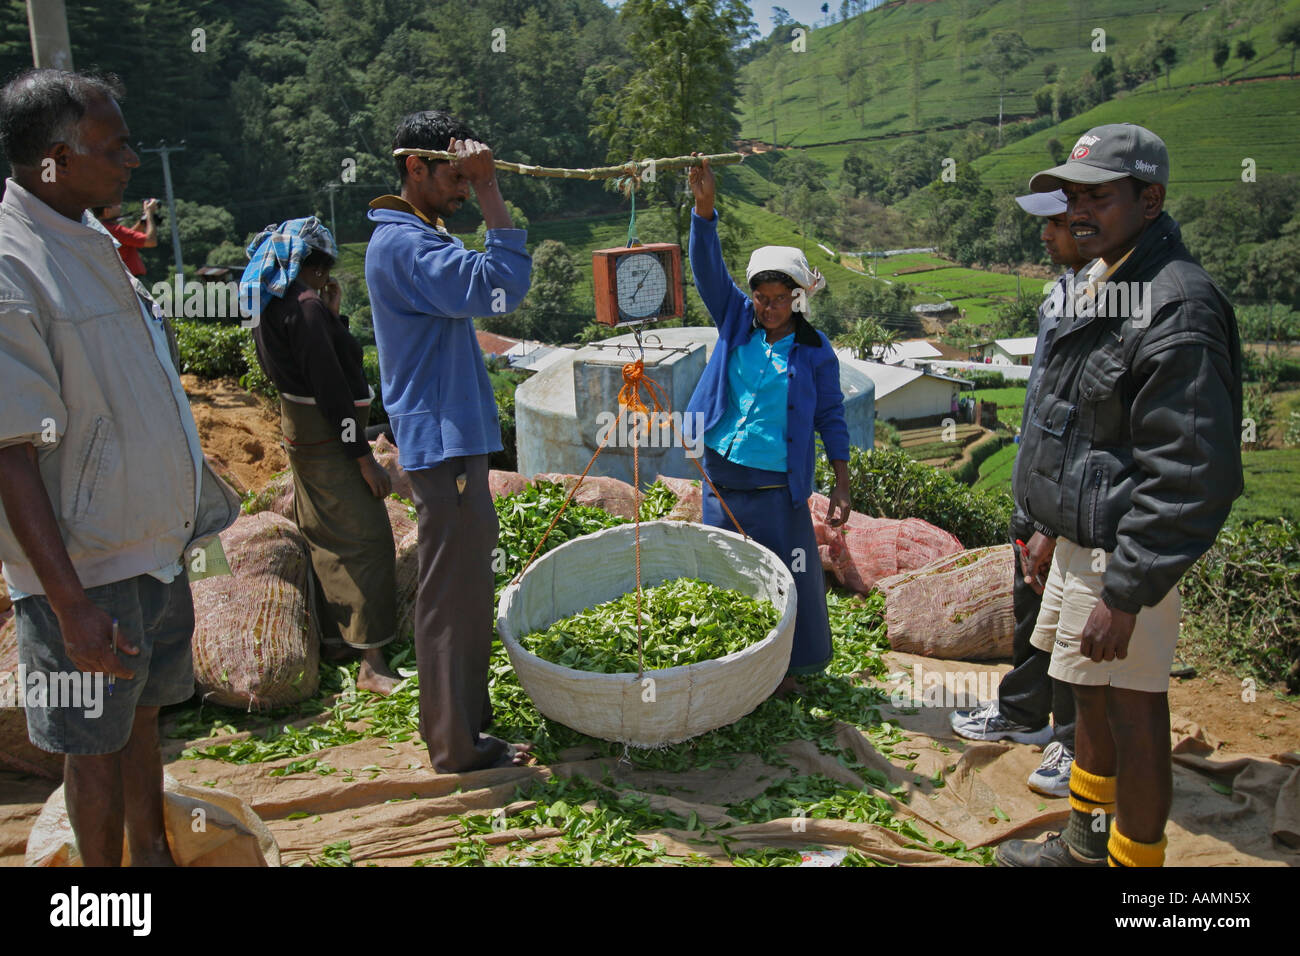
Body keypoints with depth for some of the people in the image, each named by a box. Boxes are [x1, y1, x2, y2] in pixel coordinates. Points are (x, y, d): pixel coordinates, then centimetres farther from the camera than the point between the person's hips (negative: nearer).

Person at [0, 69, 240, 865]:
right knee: (96, 741, 10)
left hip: (155, 544, 8)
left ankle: (154, 853, 41)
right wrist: (68, 602, -24)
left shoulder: (93, 244, 8)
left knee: (143, 715, 22)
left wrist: (189, 504, 21)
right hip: (87, 568, -8)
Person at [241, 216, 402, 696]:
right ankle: (372, 663, -9)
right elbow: (332, 387, -22)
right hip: (326, 435, -10)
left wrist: (331, 314, 11)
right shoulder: (306, 307, -19)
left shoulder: (273, 307, 11)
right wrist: (364, 458, -21)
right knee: (365, 537, -9)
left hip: (299, 428, 10)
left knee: (323, 532, 19)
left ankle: (329, 630, 33)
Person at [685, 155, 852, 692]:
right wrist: (704, 206, -19)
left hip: (776, 486, -3)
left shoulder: (814, 350, -1)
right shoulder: (735, 321, 5)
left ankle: (787, 665, 22)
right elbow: (708, 267, -5)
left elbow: (832, 417, 2)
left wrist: (842, 485, -2)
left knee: (786, 575, 3)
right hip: (721, 476, 3)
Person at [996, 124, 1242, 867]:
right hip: (1082, 540, 10)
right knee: (1092, 693, 22)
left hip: (1125, 555, -10)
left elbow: (1188, 476, -25)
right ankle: (1088, 840, 40)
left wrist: (1126, 594, -24)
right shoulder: (1103, 288, 12)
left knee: (1133, 712, 2)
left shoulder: (1178, 308, -20)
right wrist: (1051, 528, 21)